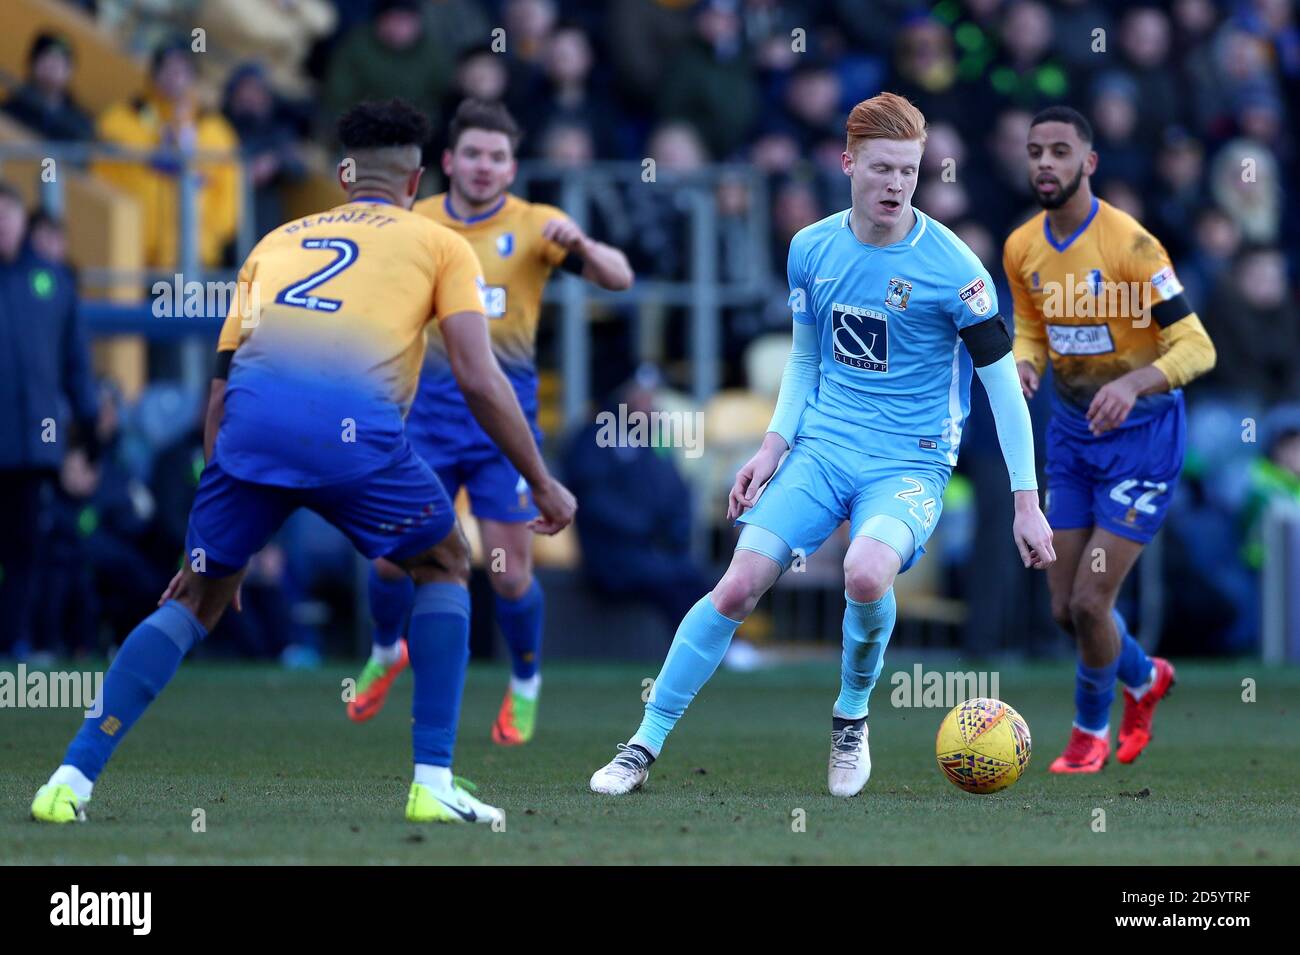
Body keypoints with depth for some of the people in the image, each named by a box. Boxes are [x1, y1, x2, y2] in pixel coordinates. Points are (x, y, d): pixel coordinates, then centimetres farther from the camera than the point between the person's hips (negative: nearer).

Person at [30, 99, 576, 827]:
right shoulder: (440, 245, 23)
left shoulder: (279, 240, 33)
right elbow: (480, 380, 10)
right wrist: (544, 485, 20)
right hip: (353, 430, -3)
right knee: (444, 567, 23)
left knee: (198, 599, 20)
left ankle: (73, 779, 8)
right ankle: (435, 785, 14)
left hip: (252, 423, 3)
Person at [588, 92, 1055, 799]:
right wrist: (774, 447, 5)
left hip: (911, 461, -3)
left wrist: (1026, 503, -6)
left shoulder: (952, 266, -11)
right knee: (739, 585, -12)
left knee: (867, 574, -32)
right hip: (822, 447, 4)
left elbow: (1003, 385, -5)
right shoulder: (812, 249, 3)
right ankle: (644, 746, 0)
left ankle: (851, 715, -2)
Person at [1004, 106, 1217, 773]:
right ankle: (1143, 679, 39)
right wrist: (1022, 366, -10)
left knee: (1090, 603, -9)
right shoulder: (1022, 249, -2)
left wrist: (1134, 383, -40)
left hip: (1141, 435, -6)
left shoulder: (1129, 244, -21)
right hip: (1071, 432, 6)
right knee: (1065, 609, 7)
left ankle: (1092, 727, 20)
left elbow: (1197, 347, -22)